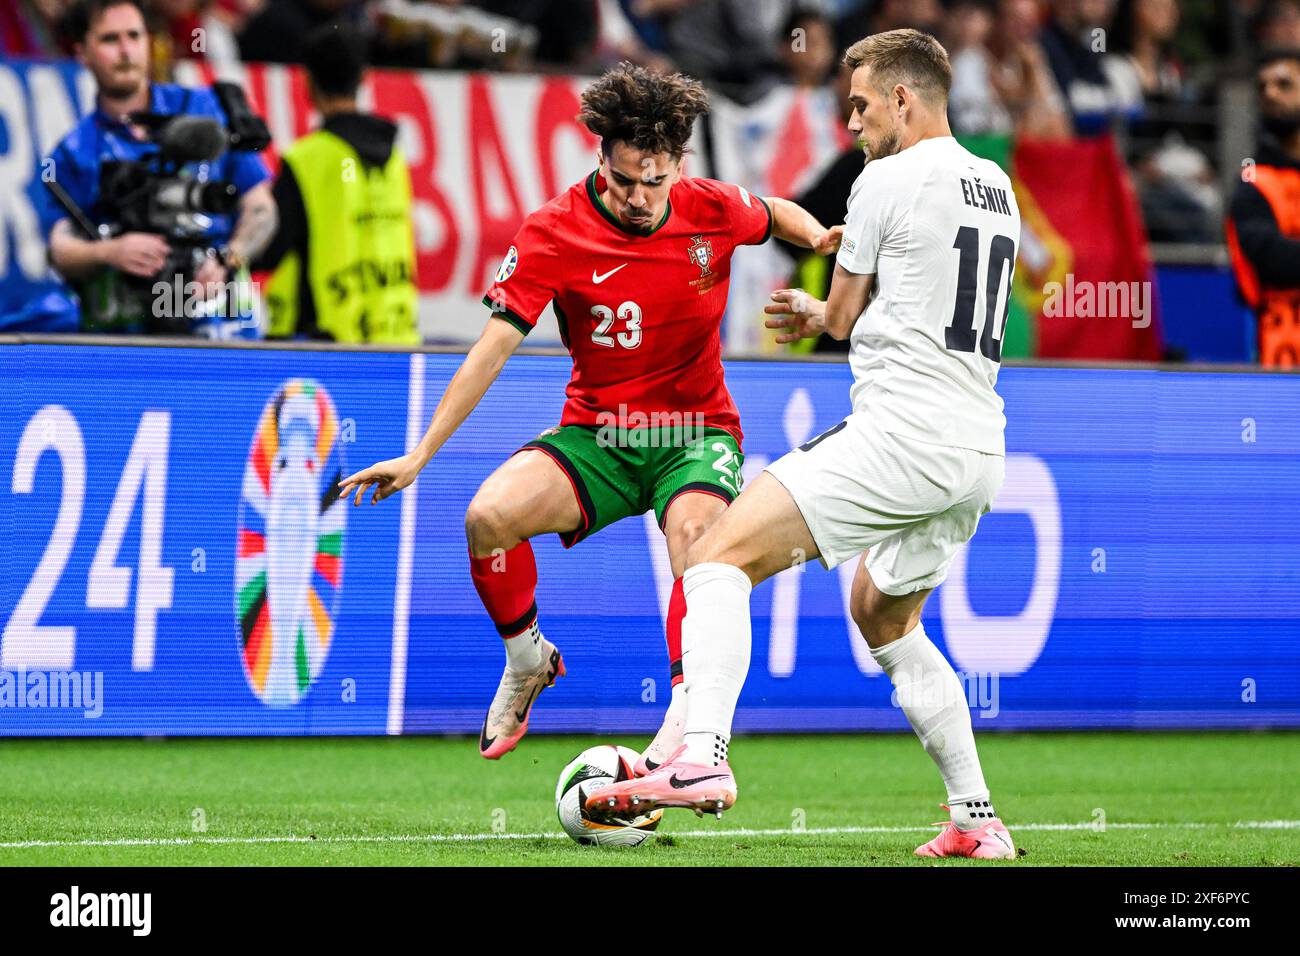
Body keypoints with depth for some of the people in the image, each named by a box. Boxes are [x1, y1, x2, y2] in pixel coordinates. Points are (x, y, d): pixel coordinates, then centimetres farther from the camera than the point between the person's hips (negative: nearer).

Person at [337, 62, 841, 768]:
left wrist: (822, 237, -5)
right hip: (595, 437, 1)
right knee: (489, 515, -25)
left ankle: (687, 714, -40)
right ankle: (527, 663, 4)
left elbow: (776, 214, 19)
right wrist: (417, 457, -17)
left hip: (696, 433, 0)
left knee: (693, 529, -34)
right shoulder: (555, 231, -13)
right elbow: (493, 348, -12)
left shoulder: (713, 210, -7)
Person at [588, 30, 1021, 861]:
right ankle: (978, 823, 23)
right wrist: (822, 313, 38)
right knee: (885, 619, 27)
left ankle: (702, 757, -34)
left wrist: (821, 316, 31)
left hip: (900, 433, -9)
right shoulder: (997, 190, 19)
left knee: (721, 554, -13)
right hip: (979, 455, 9)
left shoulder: (888, 181, -5)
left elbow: (844, 316, 7)